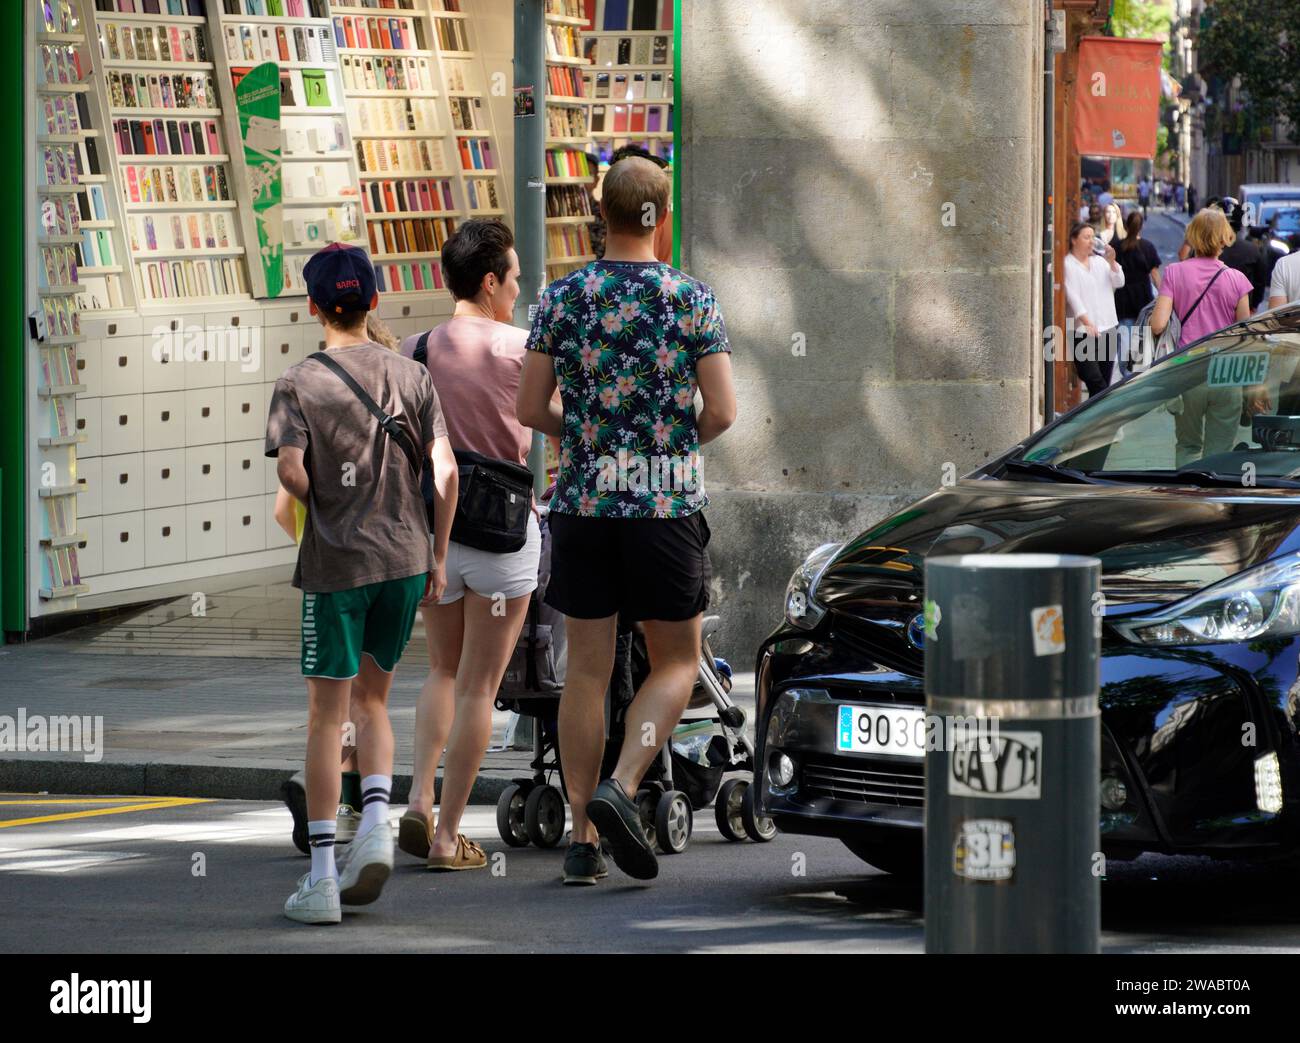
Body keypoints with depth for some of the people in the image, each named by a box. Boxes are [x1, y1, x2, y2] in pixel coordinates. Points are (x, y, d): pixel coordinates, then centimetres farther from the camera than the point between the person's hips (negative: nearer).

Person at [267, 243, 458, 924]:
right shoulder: (410, 377, 4)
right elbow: (445, 471, 0)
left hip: (335, 564, -3)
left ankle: (321, 878, -1)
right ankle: (375, 822, -3)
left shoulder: (299, 384, -5)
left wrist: (320, 512, 3)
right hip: (405, 558, 3)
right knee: (371, 701, 19)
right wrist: (438, 556, 8)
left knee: (326, 717, 1)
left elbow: (291, 469, -18)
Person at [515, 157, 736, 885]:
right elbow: (723, 412, -8)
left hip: (583, 499, 2)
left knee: (588, 669, 7)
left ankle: (583, 838, 6)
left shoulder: (563, 299, 1)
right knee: (677, 662, 9)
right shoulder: (693, 300, -5)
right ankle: (621, 789, -13)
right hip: (669, 502, -2)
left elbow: (531, 409, 1)